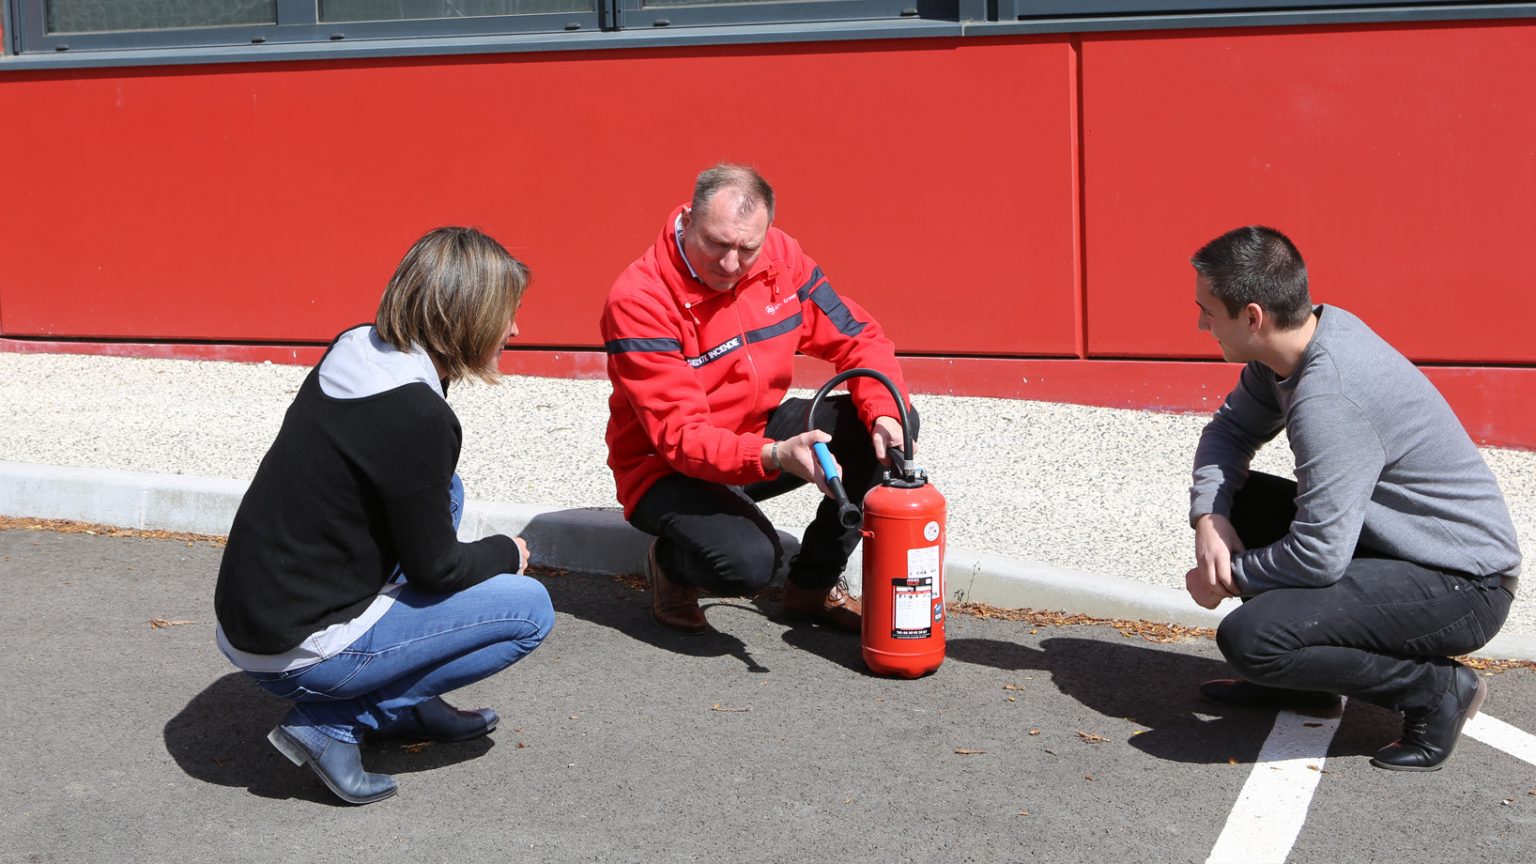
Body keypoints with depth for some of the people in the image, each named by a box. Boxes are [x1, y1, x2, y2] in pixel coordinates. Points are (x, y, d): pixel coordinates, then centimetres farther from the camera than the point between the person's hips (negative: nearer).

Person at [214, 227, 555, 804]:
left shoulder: (355, 348, 2)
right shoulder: (415, 415, -24)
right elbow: (434, 568, -11)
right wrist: (507, 553, 5)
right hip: (296, 654, -9)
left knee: (446, 491, 19)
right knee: (529, 609, 0)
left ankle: (401, 705, 18)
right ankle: (333, 720, -2)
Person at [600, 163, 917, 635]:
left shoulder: (780, 257, -8)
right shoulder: (639, 300, -26)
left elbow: (857, 338, -3)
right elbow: (678, 436, -30)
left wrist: (885, 415, -23)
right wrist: (774, 457, -46)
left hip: (760, 431, 6)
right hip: (669, 469, -6)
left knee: (892, 425, -12)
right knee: (748, 562, -34)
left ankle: (813, 584, 3)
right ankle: (672, 562, 6)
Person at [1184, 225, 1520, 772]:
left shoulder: (1329, 397, -29)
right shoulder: (1306, 338, -1)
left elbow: (1317, 556, -30)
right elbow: (1230, 428, 11)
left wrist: (1227, 578, -12)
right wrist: (1208, 516, -8)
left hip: (1465, 585, -10)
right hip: (1403, 543, 10)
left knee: (1248, 638, -25)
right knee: (1233, 499, 7)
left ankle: (1436, 690, -5)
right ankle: (1294, 678, 17)